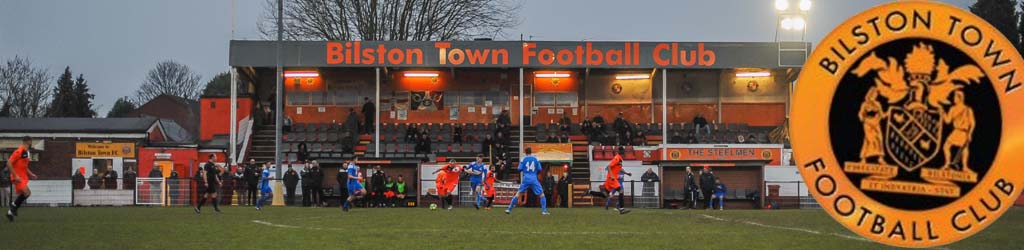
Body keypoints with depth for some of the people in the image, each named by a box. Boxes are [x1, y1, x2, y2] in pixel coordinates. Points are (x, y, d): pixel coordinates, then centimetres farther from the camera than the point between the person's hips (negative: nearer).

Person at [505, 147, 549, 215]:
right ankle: (544, 211, -3)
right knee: (541, 194, 9)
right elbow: (540, 169, 4)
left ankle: (509, 209, 8)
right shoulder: (536, 159, 4)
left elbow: (519, 169, 1)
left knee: (518, 193, 12)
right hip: (534, 179, -1)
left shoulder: (523, 159, 3)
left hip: (526, 179, 1)